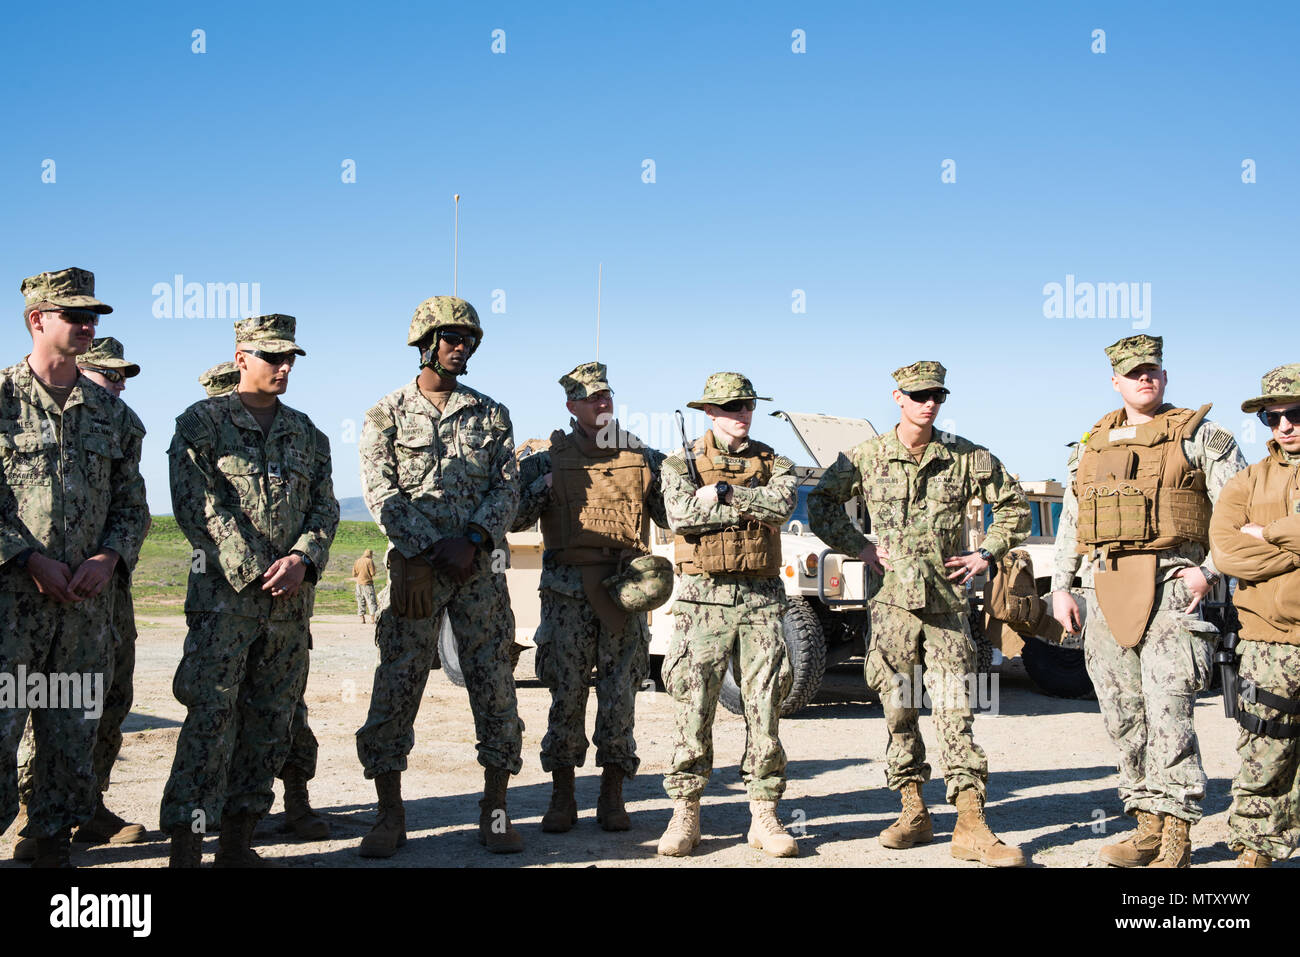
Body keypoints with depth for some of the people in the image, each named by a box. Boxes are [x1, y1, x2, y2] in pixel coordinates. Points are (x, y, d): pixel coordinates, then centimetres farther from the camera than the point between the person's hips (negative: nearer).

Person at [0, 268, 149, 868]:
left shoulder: (112, 414, 13)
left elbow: (132, 506, 15)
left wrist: (108, 557, -3)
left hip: (87, 597, 4)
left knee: (72, 733, 8)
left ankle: (54, 845, 19)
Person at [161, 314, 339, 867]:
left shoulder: (307, 434, 16)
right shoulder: (201, 422, 0)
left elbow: (325, 509, 11)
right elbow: (196, 507, -9)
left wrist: (301, 559, -9)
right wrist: (255, 572, -14)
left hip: (291, 600, 5)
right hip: (224, 594, -5)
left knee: (271, 723, 7)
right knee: (211, 718, -10)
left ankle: (238, 841, 16)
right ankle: (185, 846, -6)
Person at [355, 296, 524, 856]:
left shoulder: (491, 415, 13)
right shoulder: (387, 415, 7)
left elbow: (507, 488, 5)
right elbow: (381, 493, -3)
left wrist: (470, 540, -12)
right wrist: (428, 550, -14)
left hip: (481, 567, 2)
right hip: (414, 567, -2)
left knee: (494, 685, 1)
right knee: (396, 687, -3)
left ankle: (495, 814, 9)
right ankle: (390, 817, 6)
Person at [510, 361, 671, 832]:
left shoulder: (643, 458, 11)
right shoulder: (550, 459, 8)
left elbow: (674, 517, 10)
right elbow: (514, 518, 4)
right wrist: (543, 484, -9)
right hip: (568, 590, -1)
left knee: (620, 694, 1)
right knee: (566, 693, 2)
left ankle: (612, 797, 11)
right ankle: (562, 798, 11)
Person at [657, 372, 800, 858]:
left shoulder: (775, 463, 12)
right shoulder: (681, 463, 6)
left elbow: (782, 503, -11)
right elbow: (681, 514, -14)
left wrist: (722, 493, -13)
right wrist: (749, 507, -11)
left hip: (760, 598, 2)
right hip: (704, 597, -2)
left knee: (765, 704, 1)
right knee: (693, 705, -3)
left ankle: (764, 817, 7)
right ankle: (685, 814, 5)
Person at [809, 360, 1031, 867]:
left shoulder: (966, 457, 2)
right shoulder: (867, 457, 2)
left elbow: (1013, 504, 13)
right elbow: (820, 502, 12)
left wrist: (986, 554, 3)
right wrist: (859, 546, 1)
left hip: (947, 599, 0)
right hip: (891, 598, 1)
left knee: (955, 709, -5)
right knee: (898, 709, 6)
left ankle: (971, 825, -6)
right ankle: (914, 812, 18)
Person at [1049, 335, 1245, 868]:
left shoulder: (1200, 436, 6)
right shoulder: (1091, 446, 19)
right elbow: (1069, 523, 22)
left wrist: (1210, 569, -11)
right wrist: (1061, 587, 13)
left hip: (1170, 586, -5)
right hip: (1104, 591, 5)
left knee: (1167, 711, -14)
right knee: (1122, 715, 5)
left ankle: (1175, 836, -10)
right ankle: (1149, 827, 14)